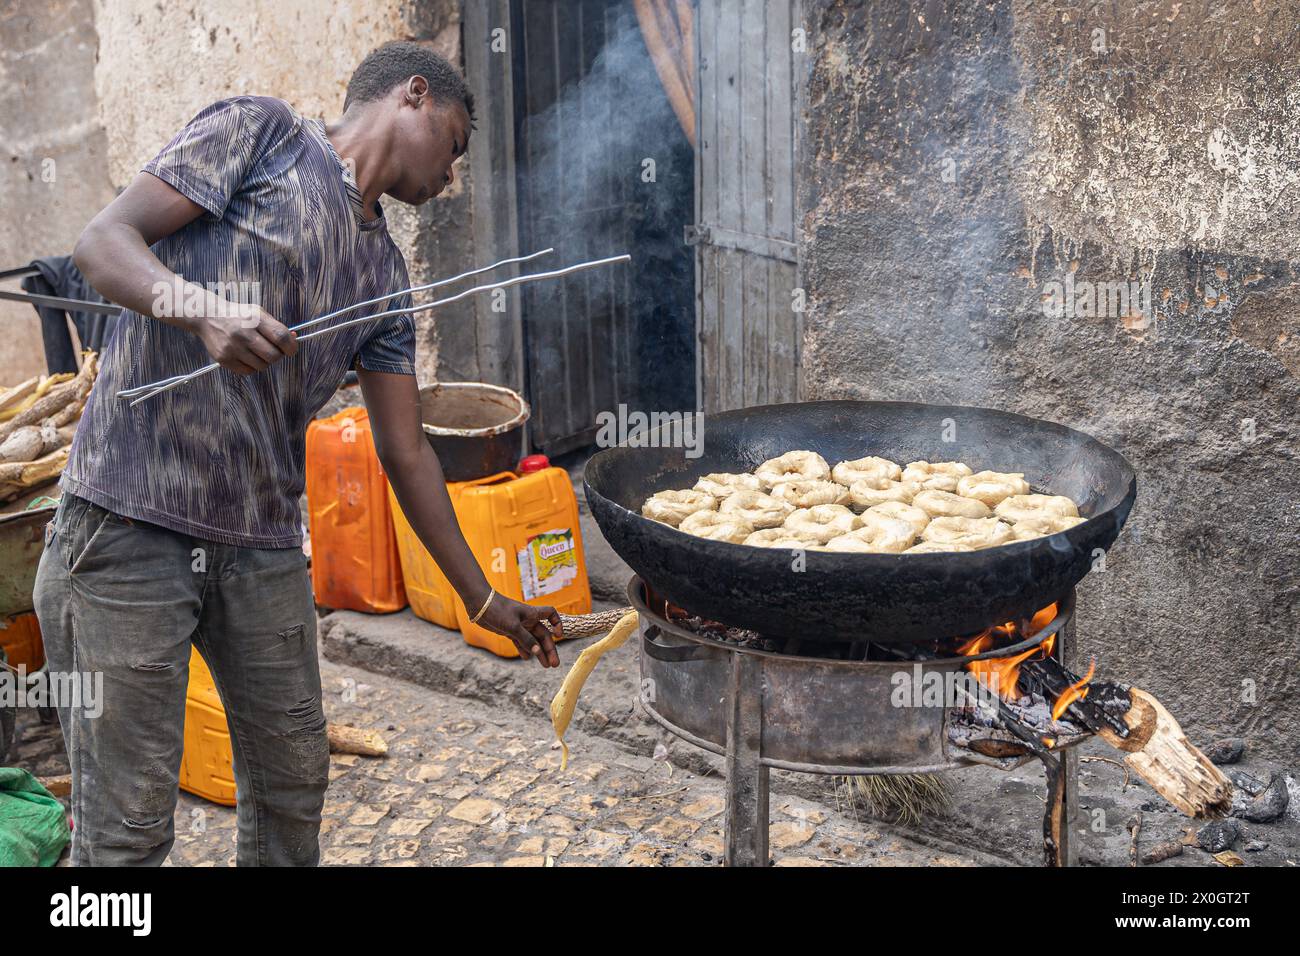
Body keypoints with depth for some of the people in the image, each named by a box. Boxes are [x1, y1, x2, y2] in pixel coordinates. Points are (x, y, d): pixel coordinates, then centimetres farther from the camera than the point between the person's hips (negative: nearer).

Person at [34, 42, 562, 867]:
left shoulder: (385, 277, 17)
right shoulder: (262, 132, 1)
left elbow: (405, 451, 18)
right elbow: (103, 241, -6)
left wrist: (484, 599, 18)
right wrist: (203, 309, -27)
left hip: (265, 550, 7)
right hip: (129, 522, -6)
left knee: (295, 786, 14)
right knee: (129, 823, -2)